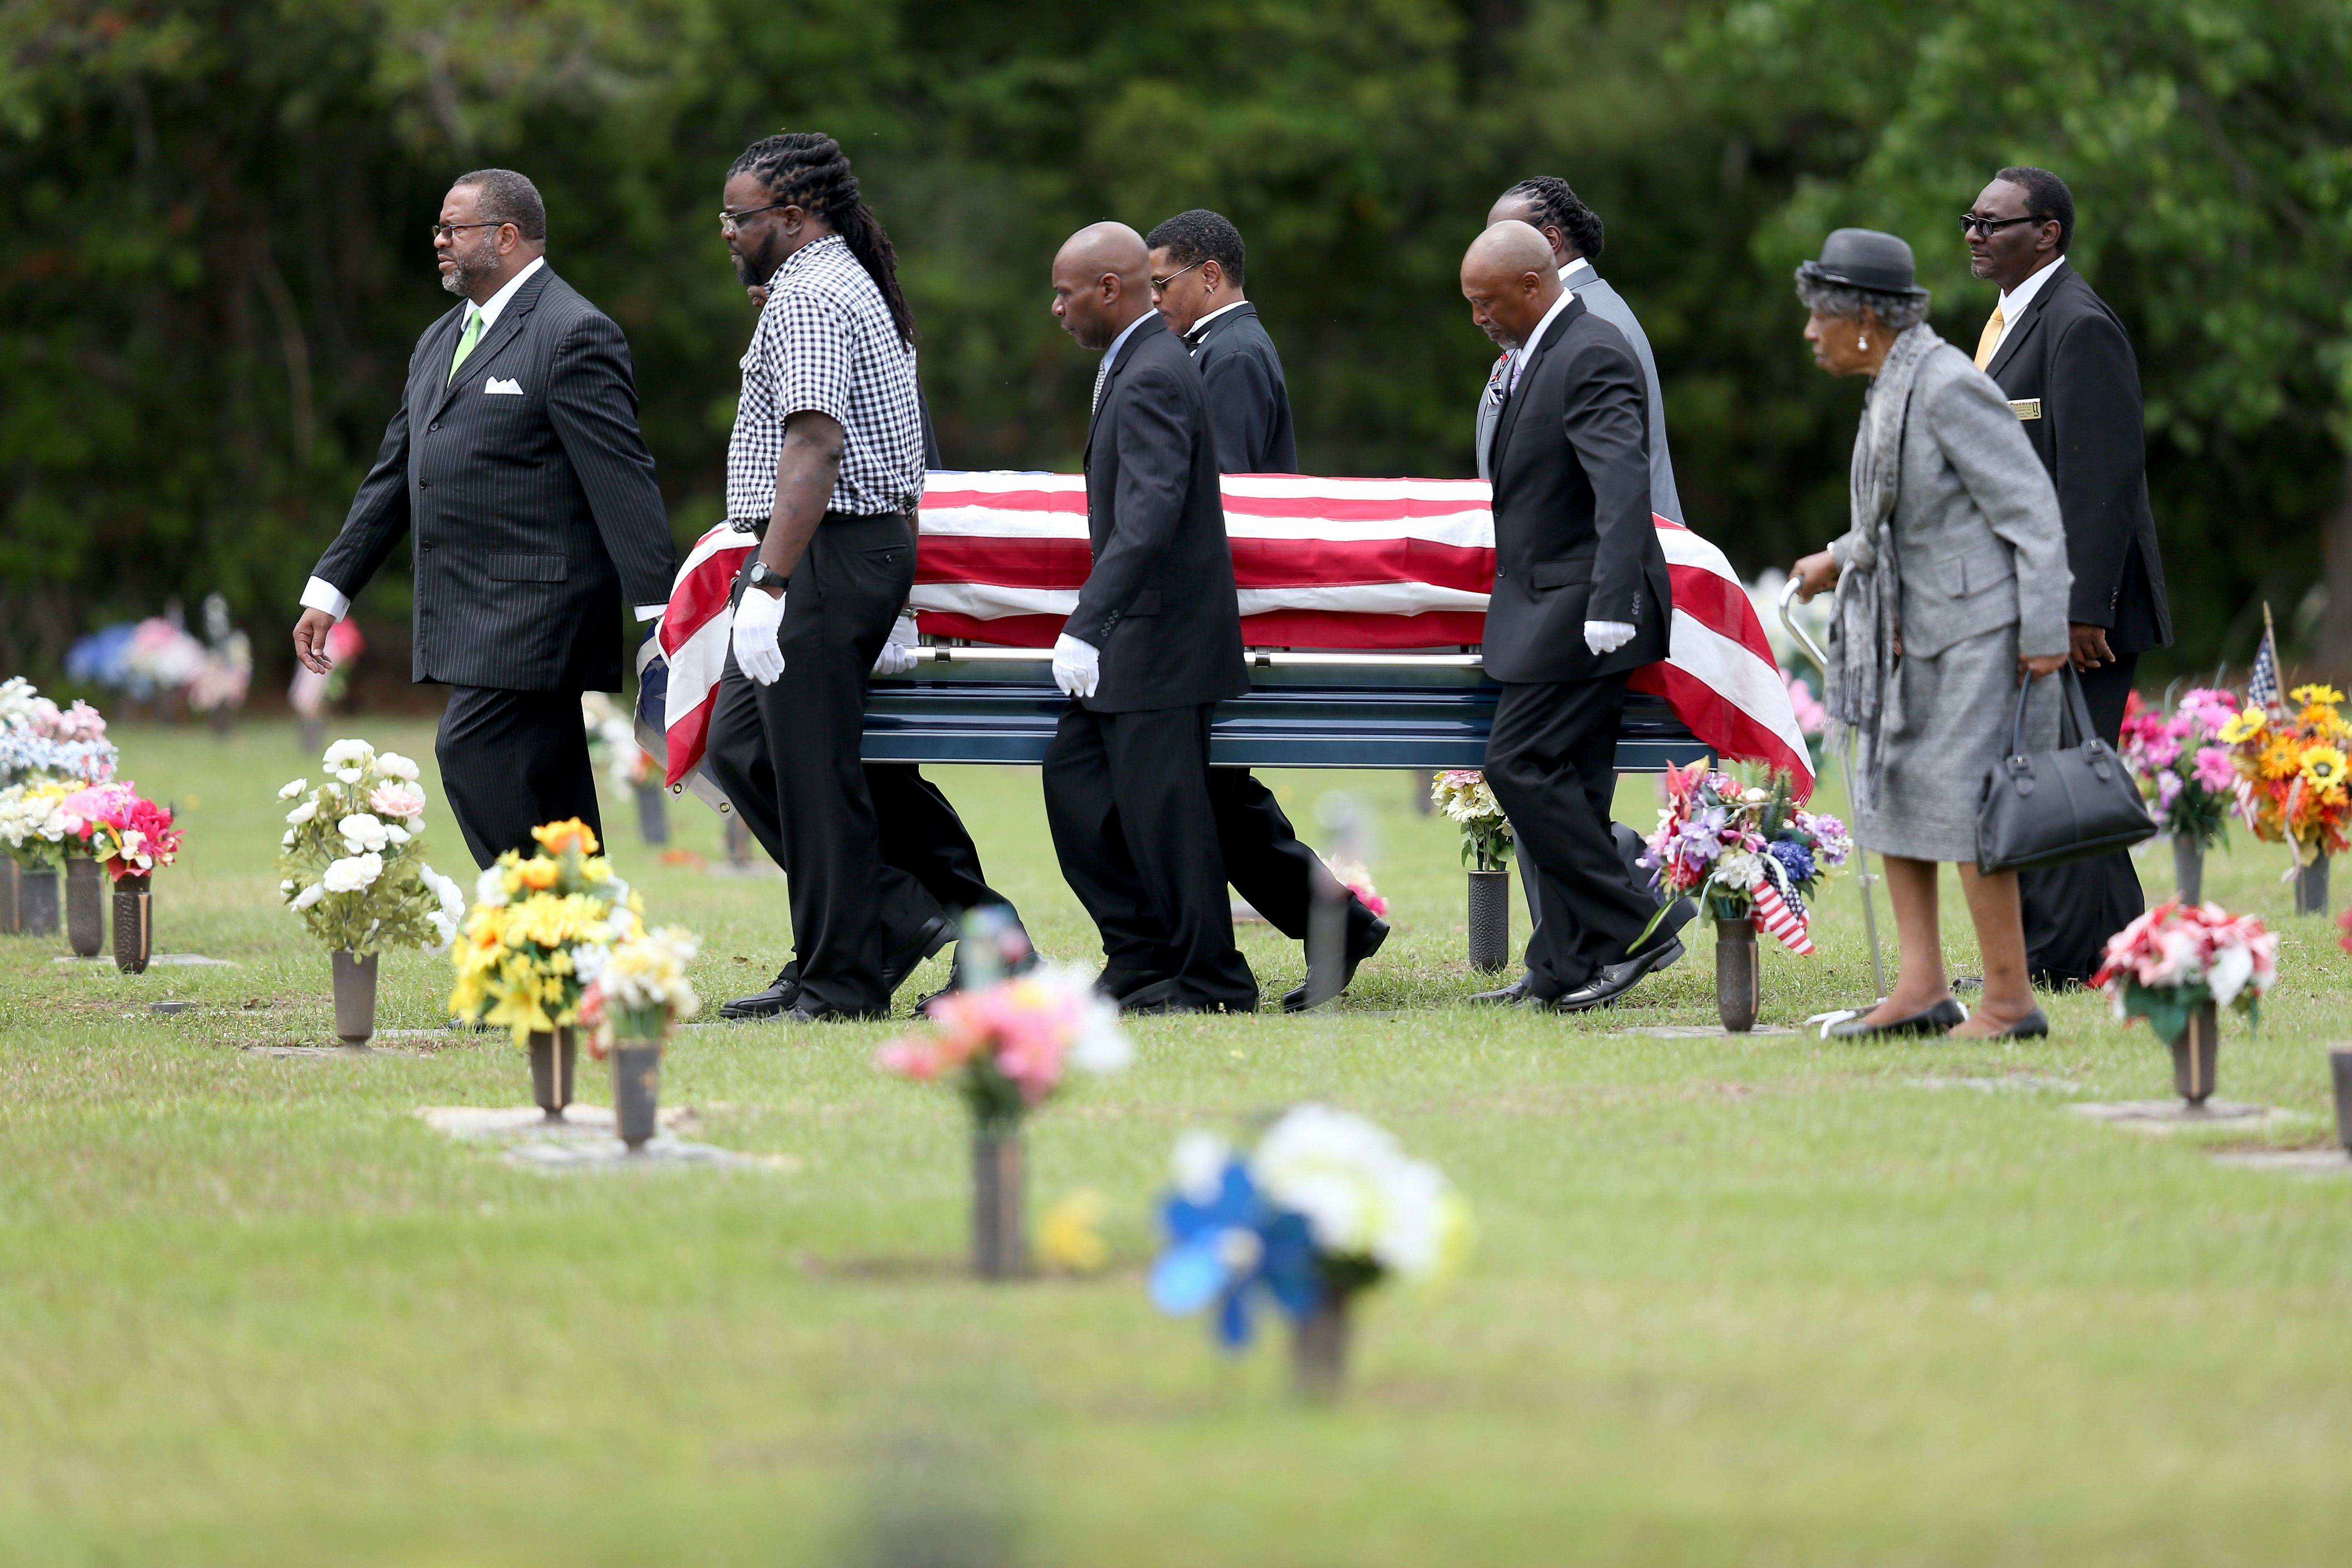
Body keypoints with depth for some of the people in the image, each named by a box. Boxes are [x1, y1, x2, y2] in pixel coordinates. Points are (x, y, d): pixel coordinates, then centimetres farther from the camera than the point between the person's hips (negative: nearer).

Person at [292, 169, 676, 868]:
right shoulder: (440, 343, 20)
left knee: (472, 759, -18)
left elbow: (623, 480, -14)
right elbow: (394, 475, 24)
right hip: (469, 621, 9)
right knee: (546, 798, 6)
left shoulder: (574, 335, -9)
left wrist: (657, 612, -19)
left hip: (534, 614, -9)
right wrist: (330, 588, 19)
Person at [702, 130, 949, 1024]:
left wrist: (768, 587, -26)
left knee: (814, 773, -5)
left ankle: (844, 987, -1)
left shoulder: (806, 299, -14)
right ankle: (899, 919, 12)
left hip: (822, 553, -11)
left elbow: (815, 448, -24)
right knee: (739, 746, 13)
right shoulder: (857, 288, 20)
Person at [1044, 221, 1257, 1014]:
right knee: (1073, 771, 12)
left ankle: (1210, 979, 4)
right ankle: (1140, 951, 17)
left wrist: (1087, 625, -31)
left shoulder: (1152, 381, -19)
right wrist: (1093, 624, 22)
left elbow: (1149, 517, -28)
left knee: (1160, 802, -4)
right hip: (1132, 632, 11)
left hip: (1161, 630, -11)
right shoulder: (1139, 366, 14)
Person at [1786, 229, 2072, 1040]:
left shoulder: (1948, 389, -18)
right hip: (1918, 628, 10)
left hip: (1983, 624, -10)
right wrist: (1841, 559, 36)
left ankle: (2011, 998, -4)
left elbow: (2030, 509, -18)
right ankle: (1922, 988, 10)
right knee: (1890, 788, 9)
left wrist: (2045, 634, -21)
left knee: (1961, 800, -10)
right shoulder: (1893, 389, 10)